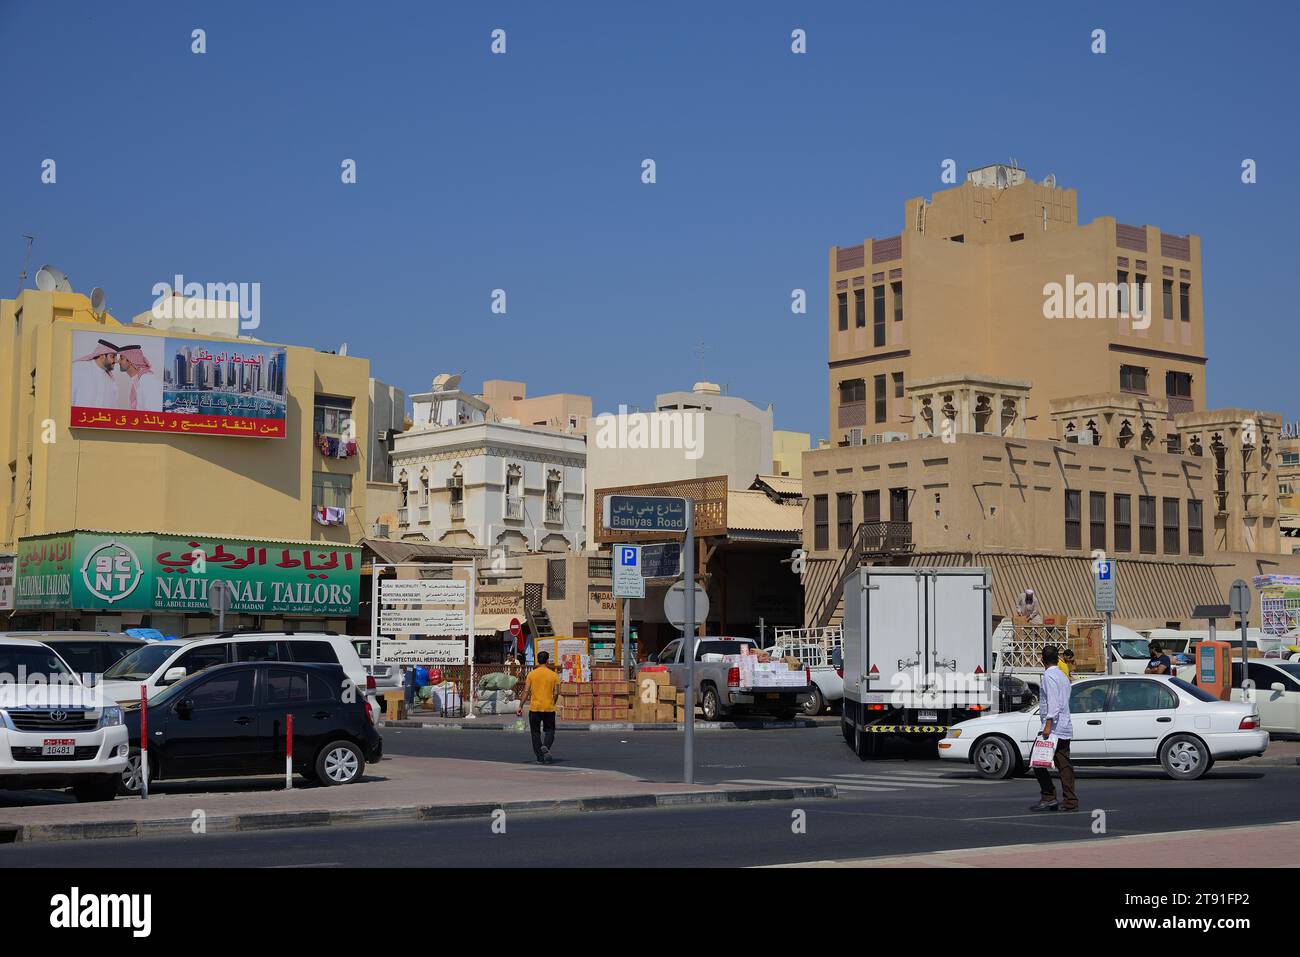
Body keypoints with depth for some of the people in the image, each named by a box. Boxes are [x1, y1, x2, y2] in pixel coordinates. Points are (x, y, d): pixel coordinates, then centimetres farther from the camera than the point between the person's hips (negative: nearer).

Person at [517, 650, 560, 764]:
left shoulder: (531, 674, 0)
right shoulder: (553, 675, 0)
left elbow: (526, 691, -4)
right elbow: (556, 692, -3)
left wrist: (520, 706, -1)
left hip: (535, 708, 0)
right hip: (549, 708, 0)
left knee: (536, 732, 9)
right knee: (550, 730, 13)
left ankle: (540, 758, 7)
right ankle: (546, 747, -15)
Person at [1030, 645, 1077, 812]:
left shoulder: (1049, 676, -9)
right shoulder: (1063, 676, 19)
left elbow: (1053, 702, -19)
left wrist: (1048, 724, -22)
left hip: (1054, 727, -9)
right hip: (1065, 728, 9)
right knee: (1064, 765, 6)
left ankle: (1048, 798, -5)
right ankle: (1070, 801, 2)